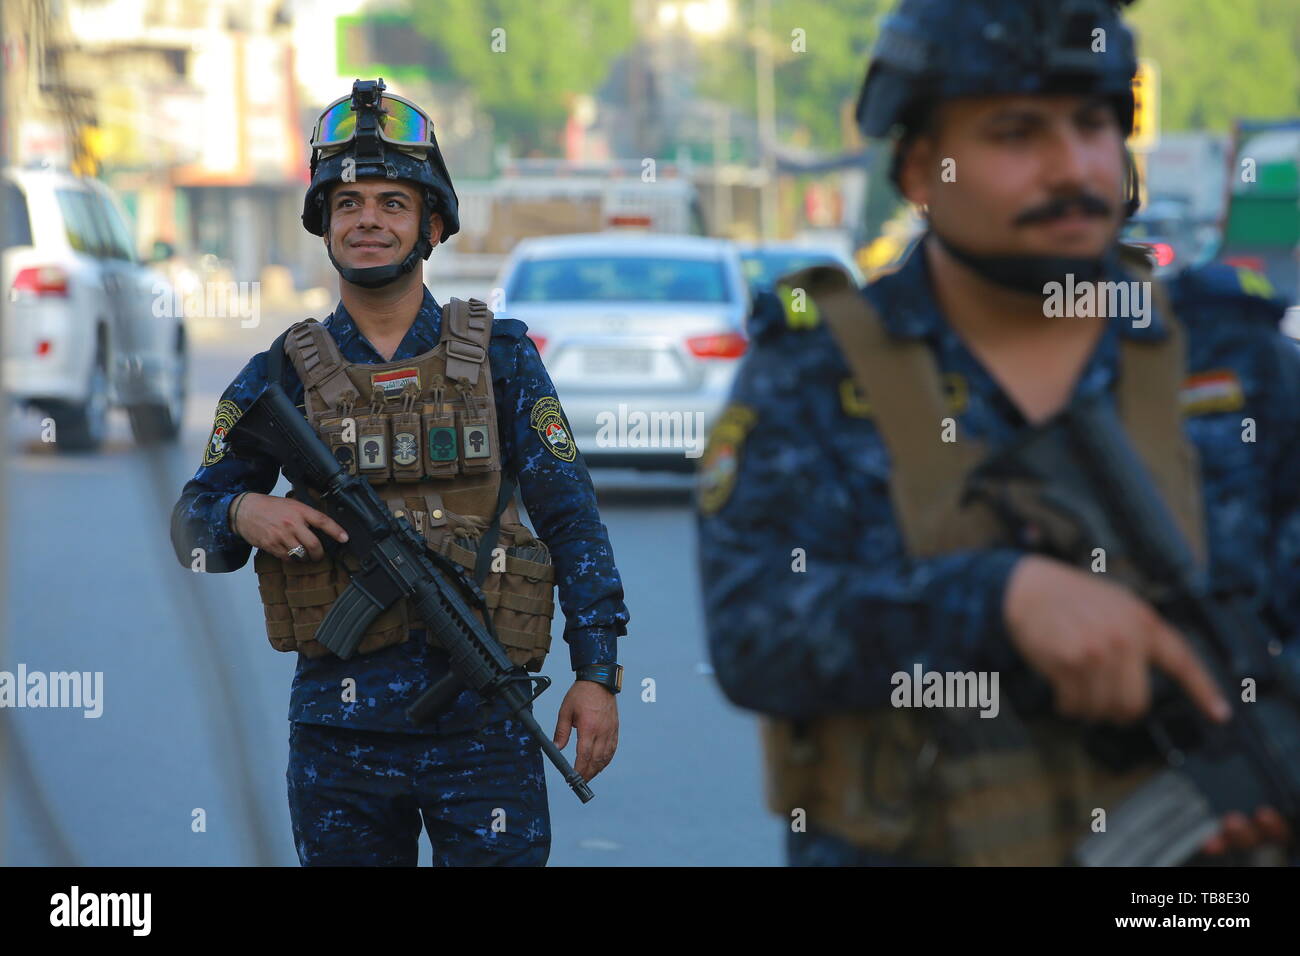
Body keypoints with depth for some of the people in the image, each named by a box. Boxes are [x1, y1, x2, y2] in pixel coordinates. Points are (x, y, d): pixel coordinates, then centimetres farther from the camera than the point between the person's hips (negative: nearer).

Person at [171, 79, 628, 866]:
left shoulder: (499, 358, 5)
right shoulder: (285, 375, 6)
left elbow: (571, 518, 4)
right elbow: (193, 524, 10)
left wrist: (597, 672, -4)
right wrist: (245, 513, -13)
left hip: (480, 722, -1)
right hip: (339, 733, 1)